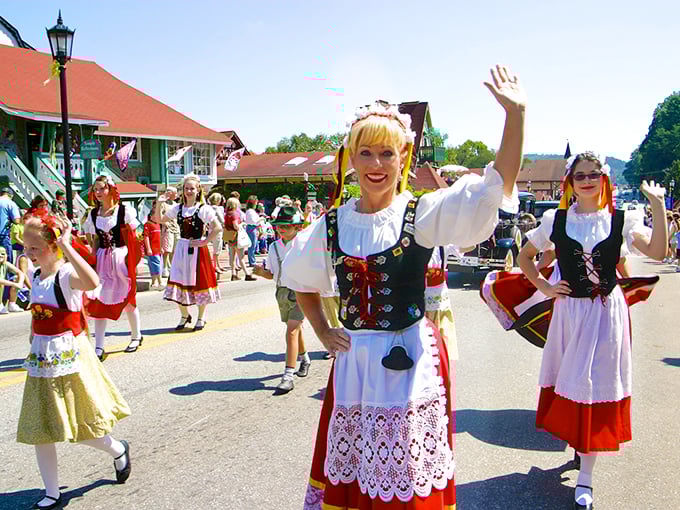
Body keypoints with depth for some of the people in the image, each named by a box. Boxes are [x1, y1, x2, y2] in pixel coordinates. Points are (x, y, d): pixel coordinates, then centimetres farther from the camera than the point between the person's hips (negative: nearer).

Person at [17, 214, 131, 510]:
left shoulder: (67, 275, -19)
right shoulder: (36, 277, 6)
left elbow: (92, 282, -44)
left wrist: (66, 245, -39)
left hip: (70, 358, -7)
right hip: (42, 361, 8)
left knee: (82, 427, 4)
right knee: (39, 430, 10)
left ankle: (118, 451, 35)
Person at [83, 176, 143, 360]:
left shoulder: (124, 211, -7)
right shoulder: (93, 214, 8)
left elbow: (133, 238, -5)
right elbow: (95, 240, 14)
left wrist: (131, 261, -9)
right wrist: (94, 258, 5)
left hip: (121, 257, -4)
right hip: (102, 260, 4)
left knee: (127, 299, 9)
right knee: (98, 301, -1)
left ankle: (136, 336, 31)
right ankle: (99, 348, 3)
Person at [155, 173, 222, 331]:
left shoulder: (204, 209, -8)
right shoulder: (178, 208, 7)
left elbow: (218, 228, -13)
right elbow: (160, 220, 16)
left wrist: (204, 242, -14)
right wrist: (158, 204, 1)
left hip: (197, 249, -4)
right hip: (182, 248, 4)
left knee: (199, 282, 4)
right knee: (179, 282, 2)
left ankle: (201, 318, 19)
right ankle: (185, 315, 22)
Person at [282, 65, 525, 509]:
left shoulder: (424, 214, -7)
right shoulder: (332, 225, 3)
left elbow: (500, 183, -18)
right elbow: (303, 282, 19)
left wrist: (515, 113, -28)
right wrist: (322, 331, 10)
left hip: (411, 357, -3)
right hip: (353, 360, 3)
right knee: (349, 470, 15)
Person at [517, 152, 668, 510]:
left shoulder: (619, 220, -2)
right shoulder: (556, 220, 0)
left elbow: (657, 251, -16)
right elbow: (524, 256, 11)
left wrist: (658, 205, -19)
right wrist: (544, 287, 1)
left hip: (607, 312, -1)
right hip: (569, 311, 1)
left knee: (595, 386, 2)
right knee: (568, 382, 12)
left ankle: (585, 479, 11)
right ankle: (576, 443, 39)